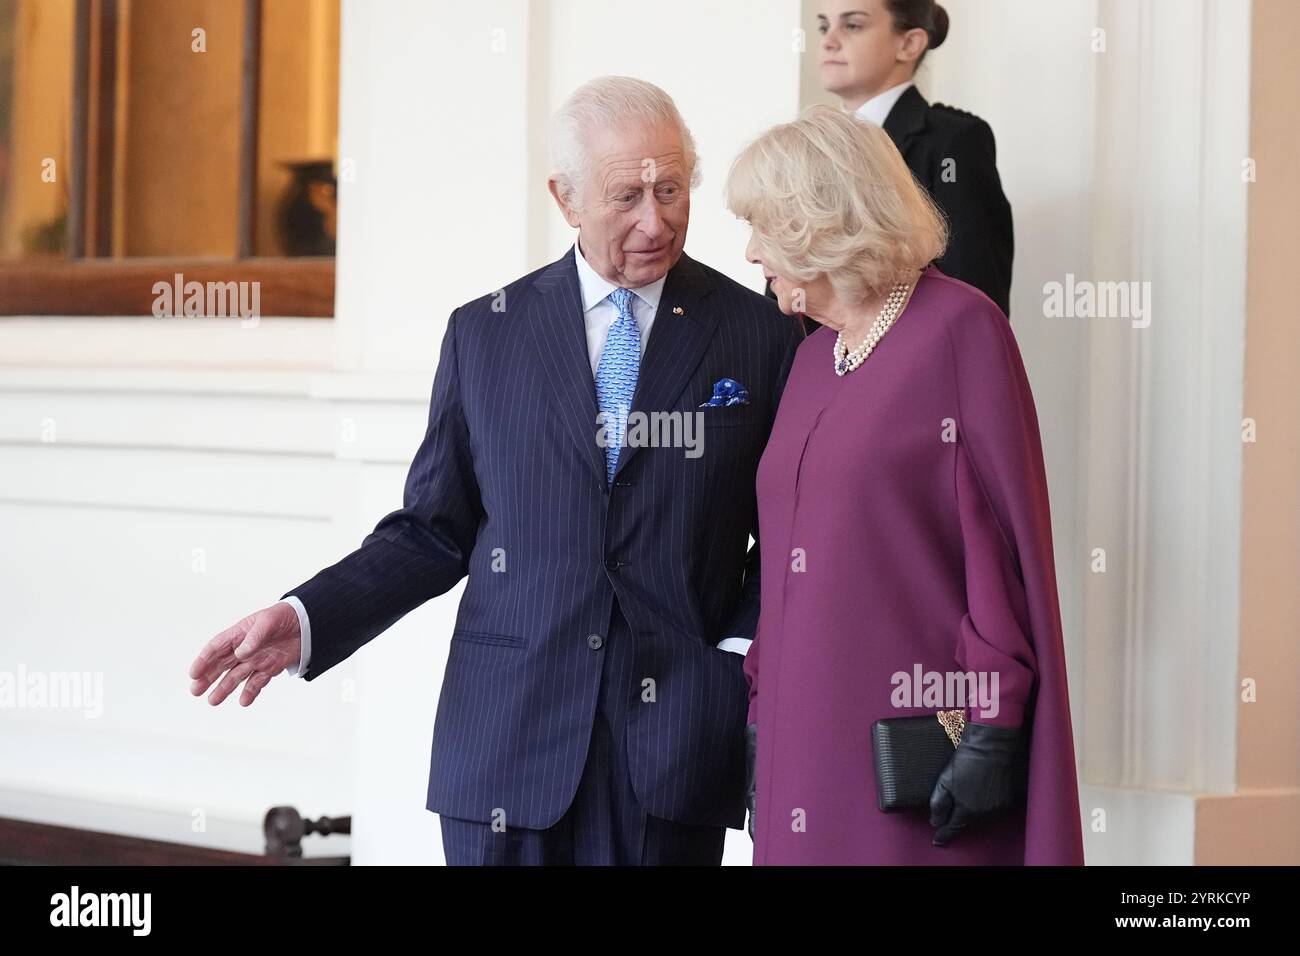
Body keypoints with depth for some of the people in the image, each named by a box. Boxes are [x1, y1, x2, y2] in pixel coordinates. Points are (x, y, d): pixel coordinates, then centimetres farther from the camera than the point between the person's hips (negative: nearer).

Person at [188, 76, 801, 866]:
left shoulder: (758, 334, 3)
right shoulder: (485, 334, 7)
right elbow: (433, 532, 9)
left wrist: (748, 647, -8)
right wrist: (307, 620, -4)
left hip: (676, 742, -1)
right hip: (508, 738, 1)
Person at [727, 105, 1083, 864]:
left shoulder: (959, 328, -6)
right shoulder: (813, 358, 15)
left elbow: (1006, 531, -10)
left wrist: (993, 725, -15)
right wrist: (761, 711, 14)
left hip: (916, 739, -6)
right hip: (808, 737, 7)